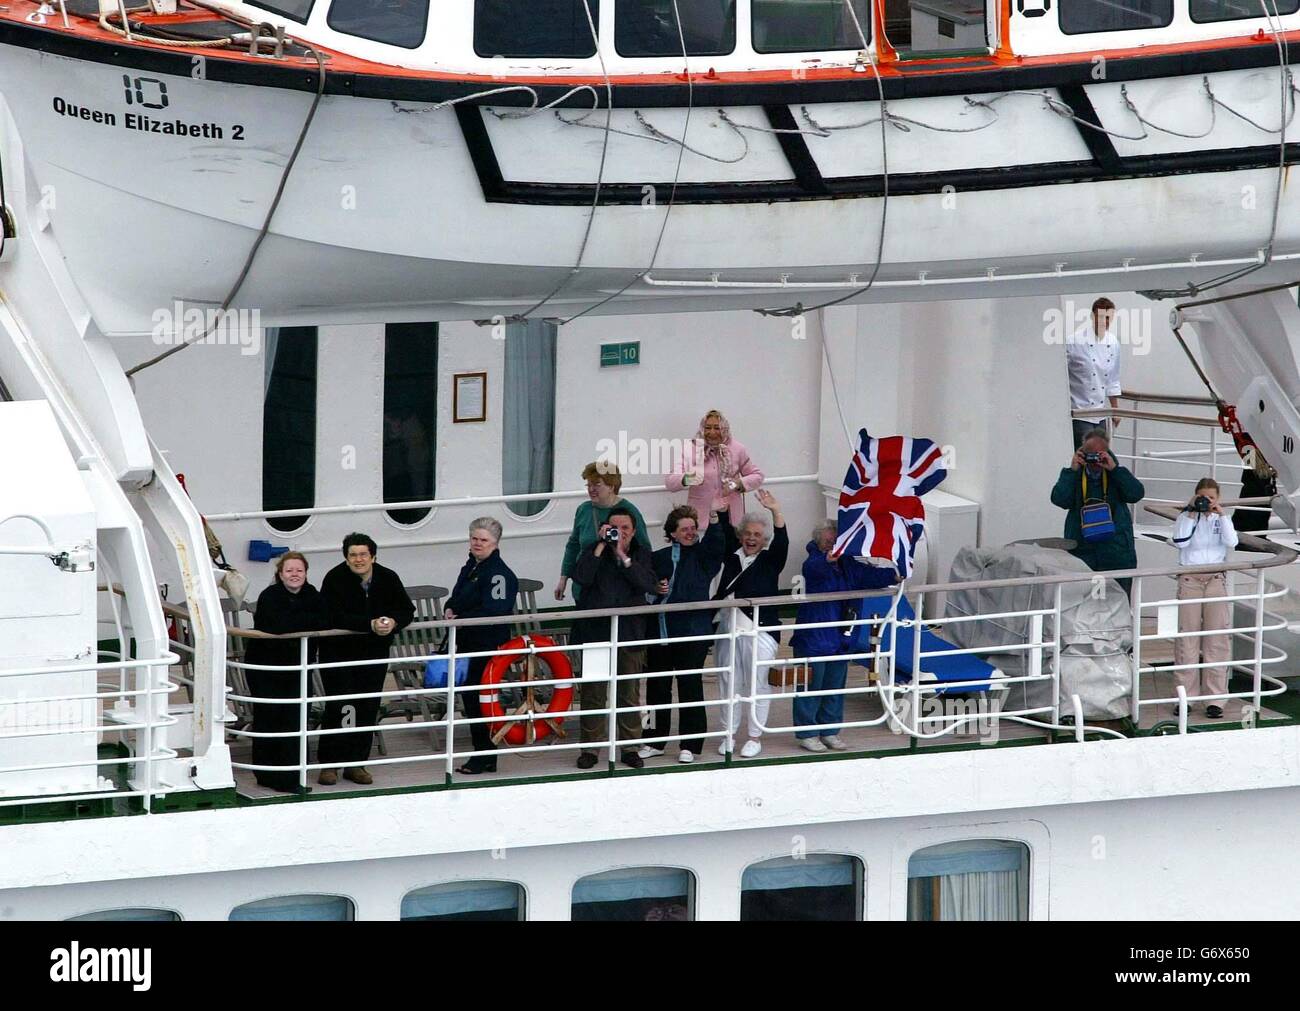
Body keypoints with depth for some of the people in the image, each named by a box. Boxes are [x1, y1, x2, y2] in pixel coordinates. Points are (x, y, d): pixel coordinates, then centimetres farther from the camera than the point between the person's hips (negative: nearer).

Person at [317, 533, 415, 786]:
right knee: (340, 706, -8)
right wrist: (371, 624, -34)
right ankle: (328, 764, 0)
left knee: (368, 707, 4)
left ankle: (356, 764, 13)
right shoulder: (335, 579, -16)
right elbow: (334, 618, -26)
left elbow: (407, 611, 0)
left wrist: (393, 622, -23)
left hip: (374, 652, 4)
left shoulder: (388, 578, -3)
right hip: (338, 652, -4)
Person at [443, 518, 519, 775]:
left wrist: (460, 618, -22)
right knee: (468, 696, 11)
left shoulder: (499, 573, -14)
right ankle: (482, 755, 19)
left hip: (488, 647, -9)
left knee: (480, 698, -7)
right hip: (466, 644, 9)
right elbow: (457, 598, 26)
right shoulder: (470, 568, 15)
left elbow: (495, 612, -24)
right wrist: (450, 609, 3)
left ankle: (485, 757, 2)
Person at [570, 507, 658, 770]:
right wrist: (602, 545, -15)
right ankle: (589, 748, 9)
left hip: (630, 634, 1)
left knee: (630, 695, 7)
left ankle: (630, 747, 16)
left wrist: (623, 555, -16)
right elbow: (581, 577, -15)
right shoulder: (593, 551, 2)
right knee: (593, 694, 1)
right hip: (596, 632, -1)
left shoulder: (641, 554, 5)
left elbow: (647, 583, -11)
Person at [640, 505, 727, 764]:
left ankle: (690, 745, 7)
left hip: (692, 633, -3)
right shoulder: (658, 558, 10)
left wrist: (714, 517, -33)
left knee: (690, 687, 0)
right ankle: (656, 742, 21)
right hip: (659, 632, 3)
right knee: (657, 687, 9)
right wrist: (655, 589, -5)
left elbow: (716, 544, -18)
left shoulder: (702, 555, 2)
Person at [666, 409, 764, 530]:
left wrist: (739, 484, -12)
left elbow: (757, 476, 10)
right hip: (700, 517, -2)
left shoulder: (736, 449, 3)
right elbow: (670, 484, -9)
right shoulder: (691, 451, -3)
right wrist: (686, 479, -33)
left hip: (730, 516, 2)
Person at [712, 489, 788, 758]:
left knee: (757, 685, 1)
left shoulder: (770, 561, 1)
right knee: (729, 684, 9)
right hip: (728, 629, 4)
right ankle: (728, 734, 19)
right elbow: (725, 530, 7)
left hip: (759, 631, -4)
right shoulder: (732, 555, 11)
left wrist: (775, 511, -27)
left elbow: (782, 541, -14)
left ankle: (755, 737, 9)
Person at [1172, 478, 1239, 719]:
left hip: (1216, 579, 1)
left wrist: (1220, 515, -11)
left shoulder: (1222, 519, 10)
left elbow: (1231, 541, -6)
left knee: (1217, 639, -2)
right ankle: (1186, 695, 4)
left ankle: (1215, 698, 0)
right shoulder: (1186, 517, 6)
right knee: (1187, 638, -2)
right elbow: (1180, 540, -10)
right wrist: (1191, 514, -12)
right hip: (1189, 579, -1)